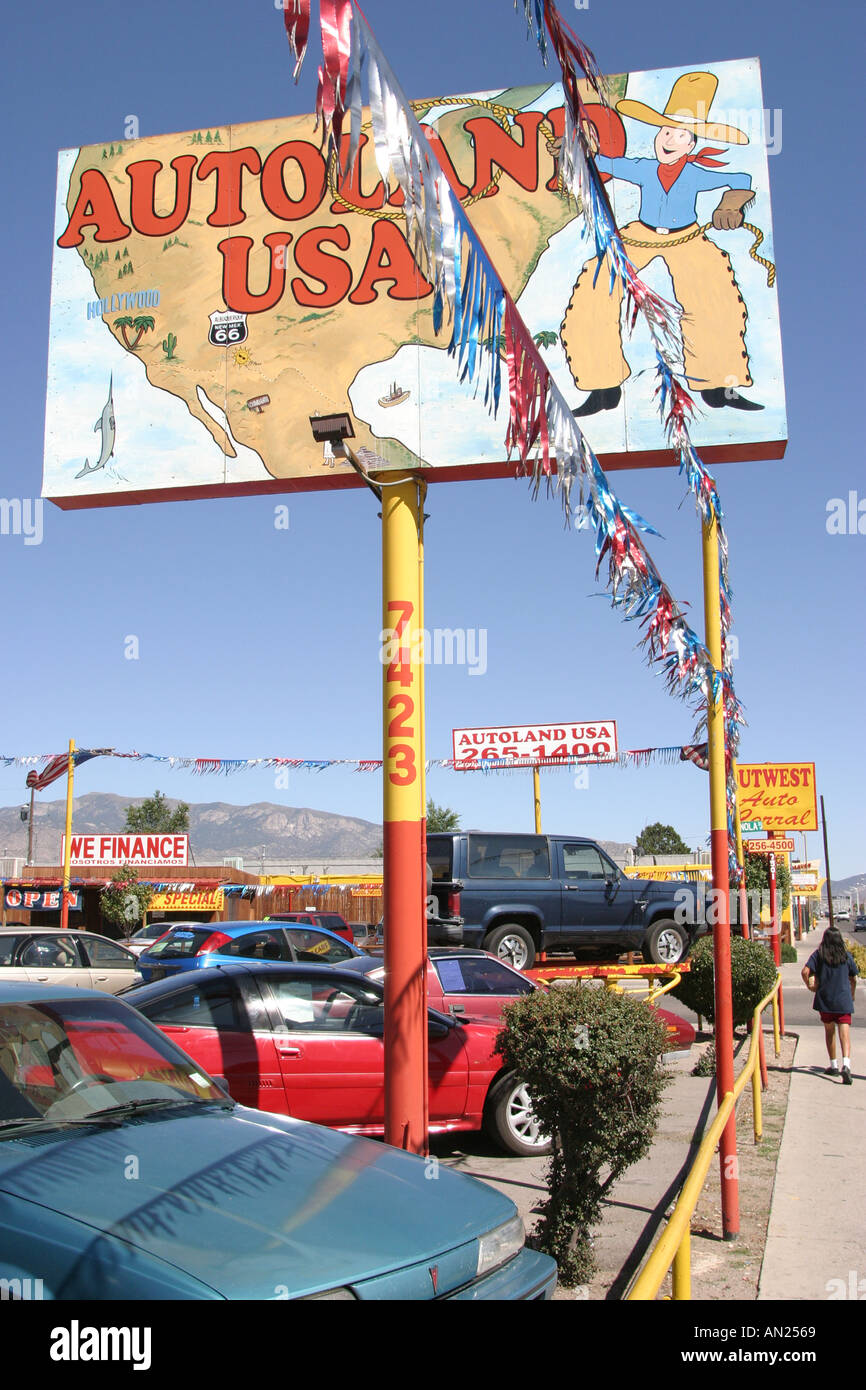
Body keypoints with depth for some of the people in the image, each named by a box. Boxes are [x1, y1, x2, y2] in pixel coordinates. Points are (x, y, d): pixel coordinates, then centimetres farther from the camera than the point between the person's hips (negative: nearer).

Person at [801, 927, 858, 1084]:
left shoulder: (818, 955, -3)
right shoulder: (847, 956, 1)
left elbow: (805, 972, -14)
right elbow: (854, 979, 9)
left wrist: (810, 986, 5)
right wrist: (852, 995, 27)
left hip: (824, 999, 1)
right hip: (844, 1000, 0)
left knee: (829, 1031, 18)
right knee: (844, 1033, -6)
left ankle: (834, 1065, 25)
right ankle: (846, 1064, -26)